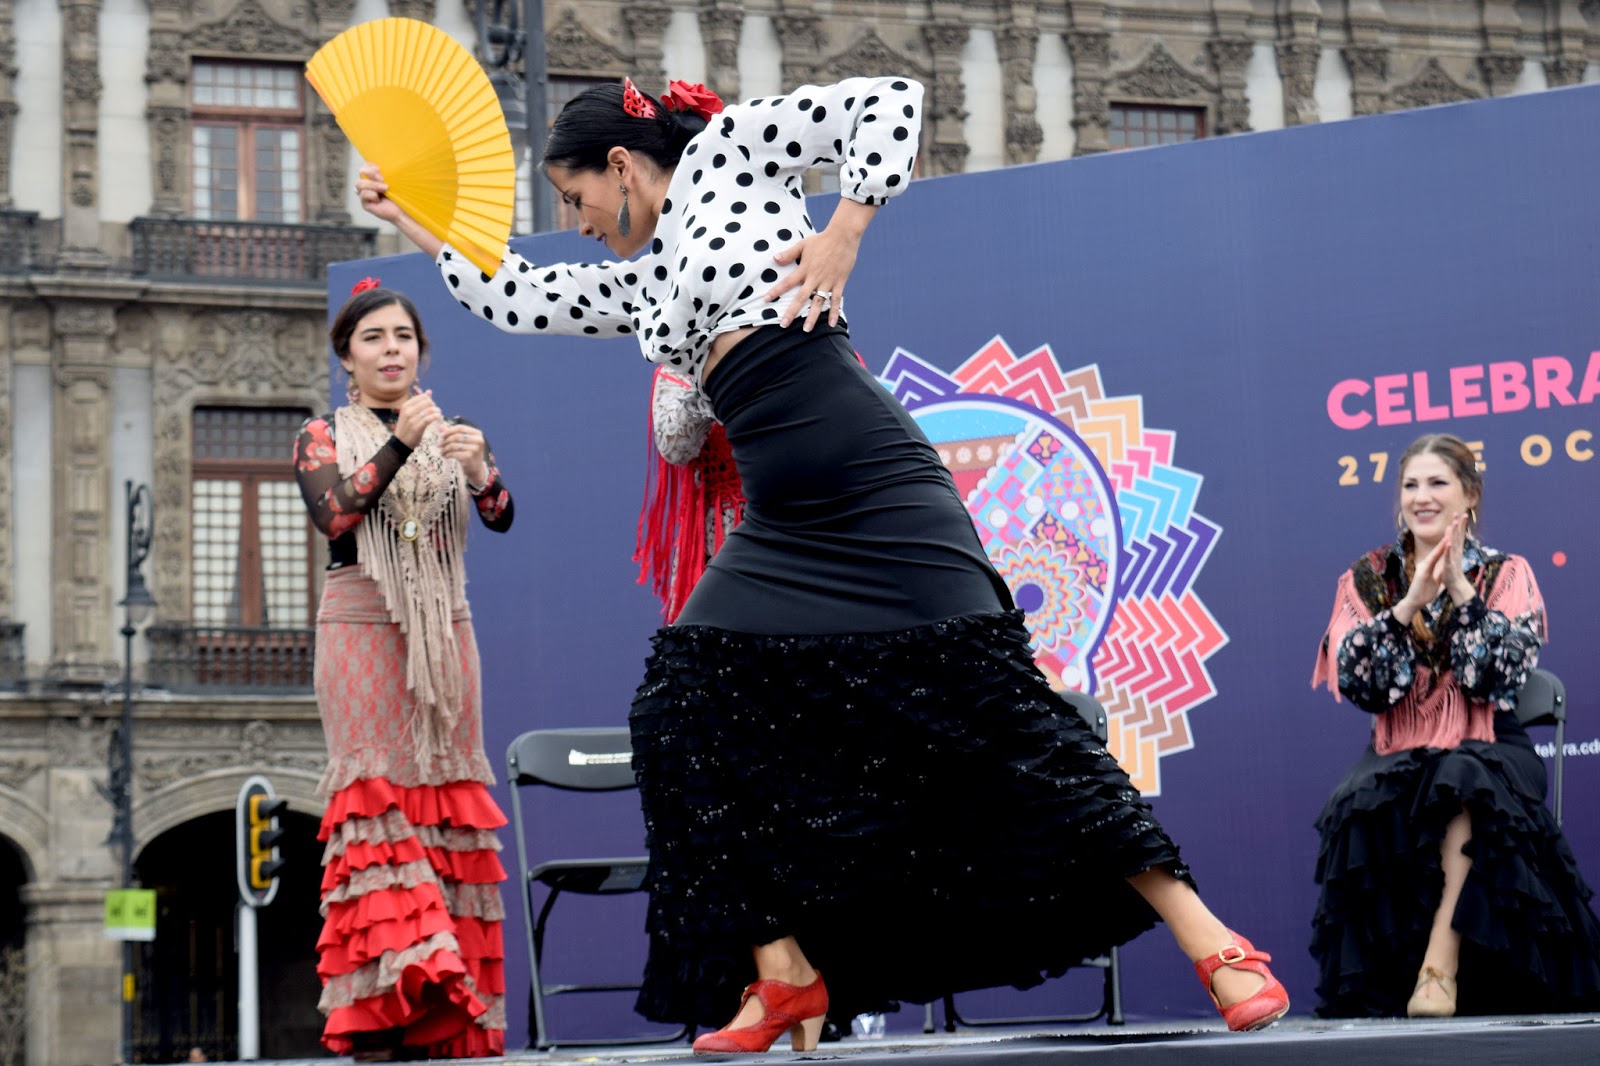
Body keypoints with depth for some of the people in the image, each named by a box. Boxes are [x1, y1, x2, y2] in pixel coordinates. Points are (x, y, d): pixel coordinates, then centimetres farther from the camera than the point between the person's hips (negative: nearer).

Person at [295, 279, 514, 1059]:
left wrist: (481, 472, -23)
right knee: (376, 797, -13)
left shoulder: (448, 431, 13)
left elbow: (501, 520, -2)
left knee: (447, 803, -2)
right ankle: (379, 1004, -21)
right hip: (361, 629, -3)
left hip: (443, 633, 3)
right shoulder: (324, 436, 7)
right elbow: (332, 515, -12)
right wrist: (399, 446, -19)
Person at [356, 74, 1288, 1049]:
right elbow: (515, 298, 33)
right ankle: (785, 974, 4)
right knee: (684, 715, -1)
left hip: (882, 505, -8)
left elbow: (890, 101, -2)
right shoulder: (640, 282, 24)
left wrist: (842, 235, -9)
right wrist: (415, 219, 34)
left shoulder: (727, 148, 6)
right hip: (783, 531, 8)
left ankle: (1213, 944, -10)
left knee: (1005, 721, -13)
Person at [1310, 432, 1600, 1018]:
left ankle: (1440, 963, -39)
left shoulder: (1505, 574, 7)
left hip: (1487, 748, -1)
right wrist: (1410, 602, -14)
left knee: (1465, 785, -38)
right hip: (1397, 752, 1)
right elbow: (1356, 684, -4)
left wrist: (1460, 587, -15)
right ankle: (1376, 991, -27)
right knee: (1360, 805, -34)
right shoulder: (1367, 579, 11)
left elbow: (1501, 677, -9)